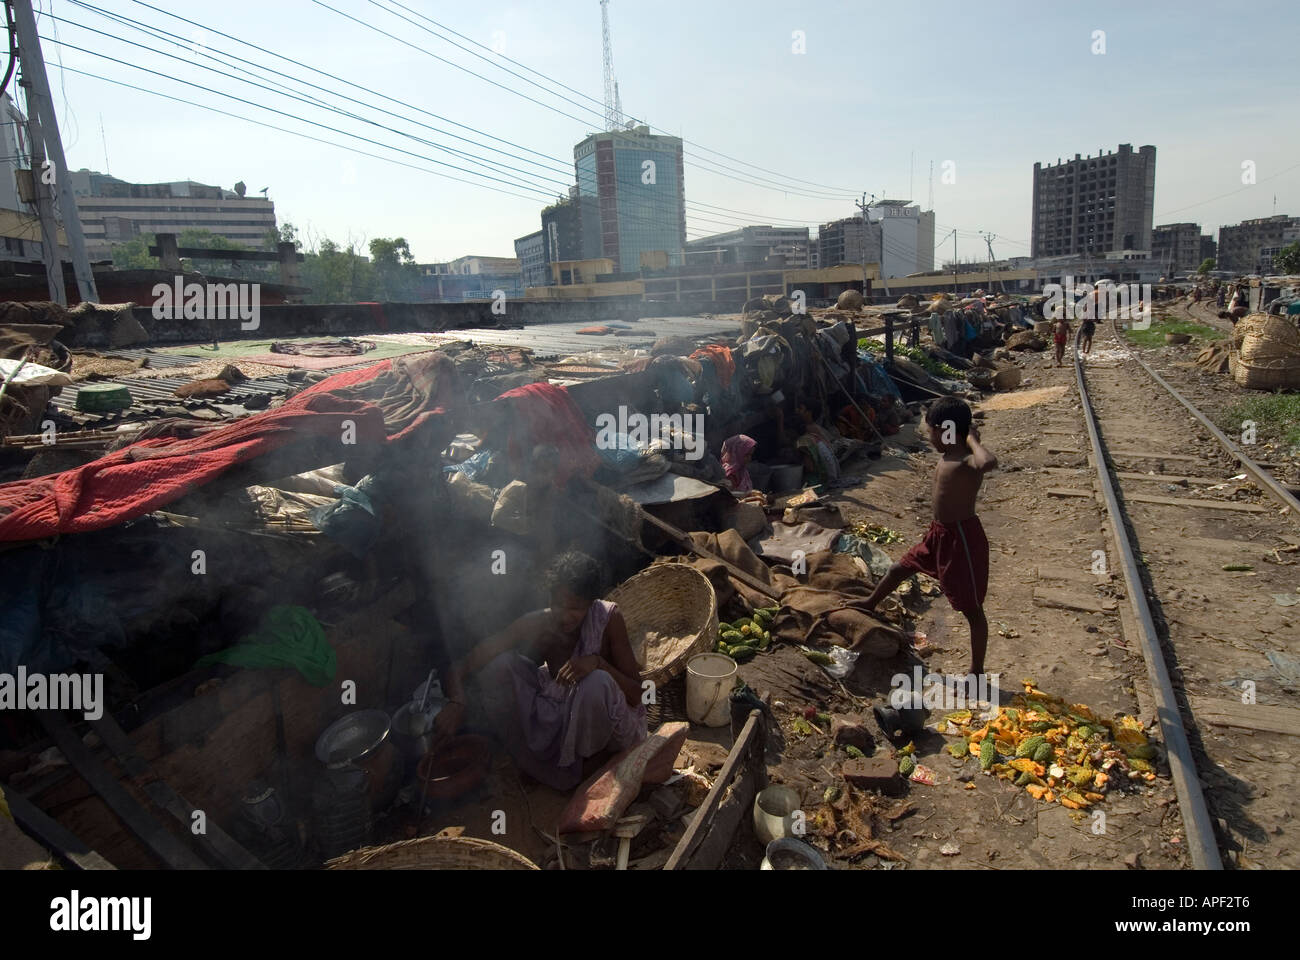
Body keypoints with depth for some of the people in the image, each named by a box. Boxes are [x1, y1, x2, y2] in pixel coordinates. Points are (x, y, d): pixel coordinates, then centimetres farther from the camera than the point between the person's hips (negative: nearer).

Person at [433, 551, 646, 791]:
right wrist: (456, 703, -42)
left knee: (598, 682, -37)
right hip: (559, 719, 2)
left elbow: (636, 695, -21)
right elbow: (461, 665, -20)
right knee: (500, 664, -18)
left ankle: (590, 759, -5)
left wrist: (598, 662, -38)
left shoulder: (608, 618, -23)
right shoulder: (536, 625, -19)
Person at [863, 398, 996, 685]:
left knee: (972, 609, 5)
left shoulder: (969, 461, -24)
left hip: (962, 538, -9)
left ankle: (977, 672, 19)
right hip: (939, 534, 9)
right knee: (899, 569, 25)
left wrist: (972, 439, -32)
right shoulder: (947, 457, 5)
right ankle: (868, 606, 49)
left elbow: (990, 462, -46)